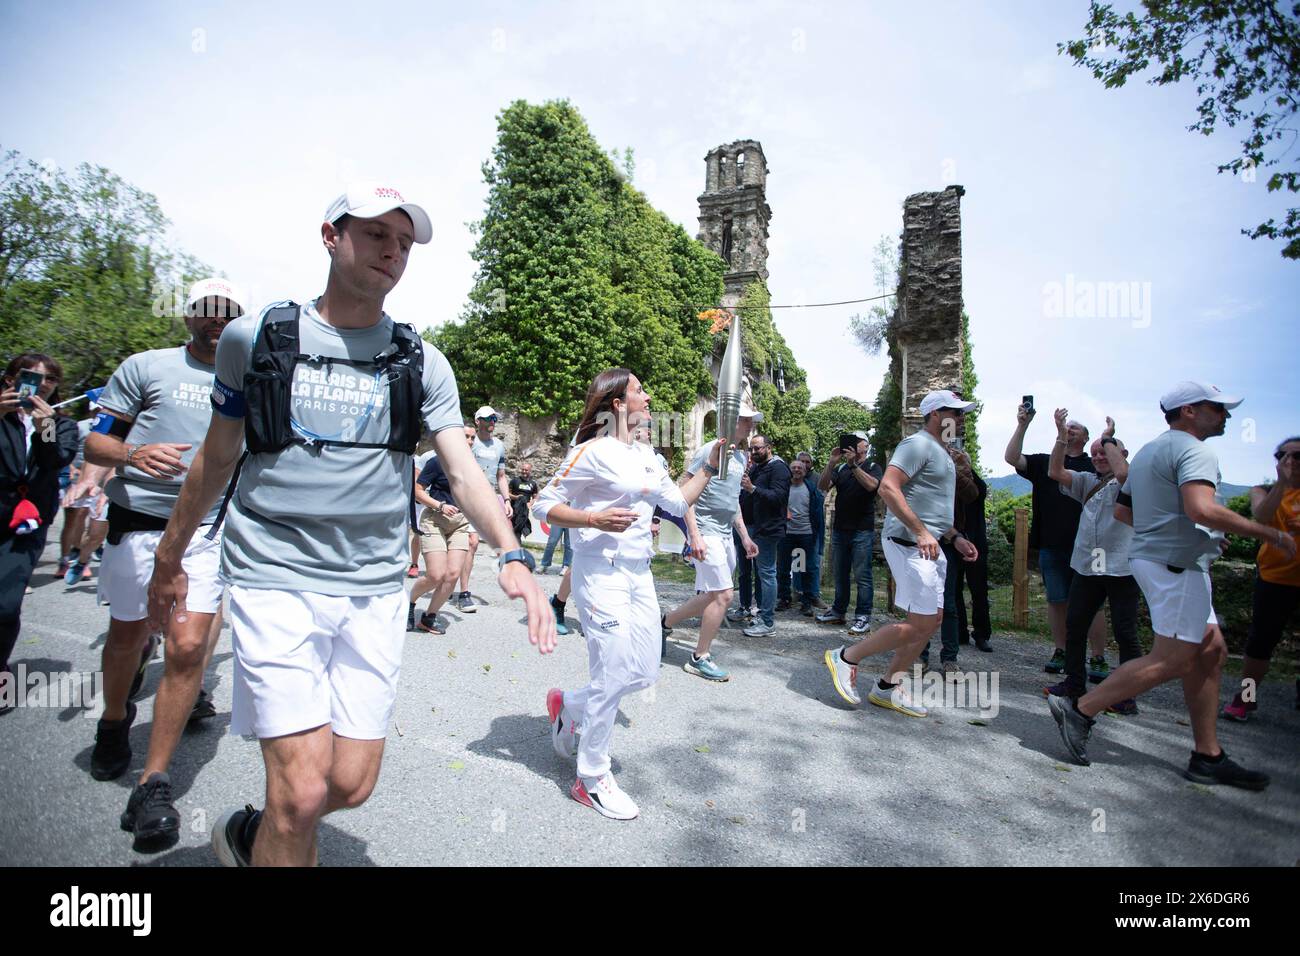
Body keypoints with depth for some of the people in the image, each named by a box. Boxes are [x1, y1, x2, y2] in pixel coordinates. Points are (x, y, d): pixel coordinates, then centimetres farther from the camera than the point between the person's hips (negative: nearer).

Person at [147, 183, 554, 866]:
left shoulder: (423, 364, 4)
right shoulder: (254, 336, 3)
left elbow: (463, 472, -3)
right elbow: (216, 459, 12)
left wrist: (512, 555, -19)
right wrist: (168, 562, 19)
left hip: (375, 589, 2)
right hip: (275, 577, -2)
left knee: (353, 783, 9)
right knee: (304, 789, -10)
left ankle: (248, 833, 40)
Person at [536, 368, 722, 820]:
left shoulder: (645, 455, 13)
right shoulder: (592, 452, -11)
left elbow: (677, 502, 17)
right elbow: (543, 505, -10)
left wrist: (711, 464, 12)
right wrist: (595, 519, -22)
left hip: (639, 574, 8)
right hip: (601, 573, -8)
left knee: (644, 673, 11)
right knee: (614, 675, -4)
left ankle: (567, 704, 35)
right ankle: (592, 779, 16)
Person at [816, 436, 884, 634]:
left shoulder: (873, 468, 3)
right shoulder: (840, 468, 12)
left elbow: (871, 485, -18)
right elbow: (822, 486, -1)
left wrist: (853, 464, -22)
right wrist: (832, 463, -13)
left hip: (862, 530, -4)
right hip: (839, 529, 5)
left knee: (862, 575, -3)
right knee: (840, 574, 12)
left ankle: (863, 617, 1)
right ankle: (838, 612, 21)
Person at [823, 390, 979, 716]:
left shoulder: (940, 452, 22)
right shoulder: (918, 444, -10)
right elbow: (887, 487, -23)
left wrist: (955, 537, 18)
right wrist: (920, 532, -25)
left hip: (930, 546, 11)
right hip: (910, 544, -10)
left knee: (932, 621, 11)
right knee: (919, 624, -10)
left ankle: (887, 687, 19)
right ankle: (846, 657, 3)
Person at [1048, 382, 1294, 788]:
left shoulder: (1148, 451, 19)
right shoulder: (1194, 450, -12)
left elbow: (1122, 509, 22)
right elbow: (1201, 509, -28)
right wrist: (1271, 534, -20)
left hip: (1151, 556, 11)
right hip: (1177, 564, -11)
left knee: (1211, 650, 13)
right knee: (1173, 660, -7)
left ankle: (1207, 756, 18)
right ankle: (1080, 709, -6)